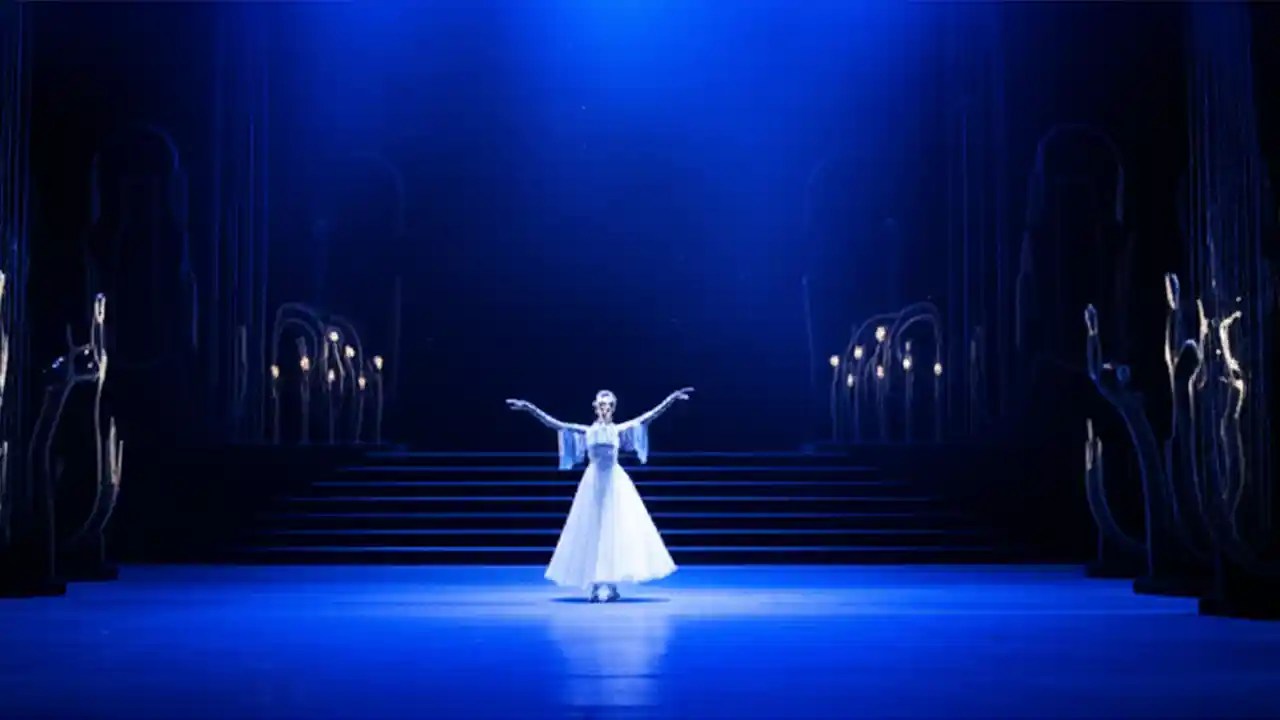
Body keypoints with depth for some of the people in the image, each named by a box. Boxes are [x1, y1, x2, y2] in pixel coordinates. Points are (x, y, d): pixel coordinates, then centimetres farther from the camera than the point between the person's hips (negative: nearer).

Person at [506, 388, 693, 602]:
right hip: (593, 483, 0)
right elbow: (552, 423, -1)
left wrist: (671, 399, -7)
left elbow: (649, 416, 0)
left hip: (616, 483, 0)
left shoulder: (619, 430, 3)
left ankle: (611, 585, 5)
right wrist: (529, 408, -9)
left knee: (616, 531, -2)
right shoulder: (586, 431, 3)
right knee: (592, 533, 2)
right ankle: (594, 587, 7)